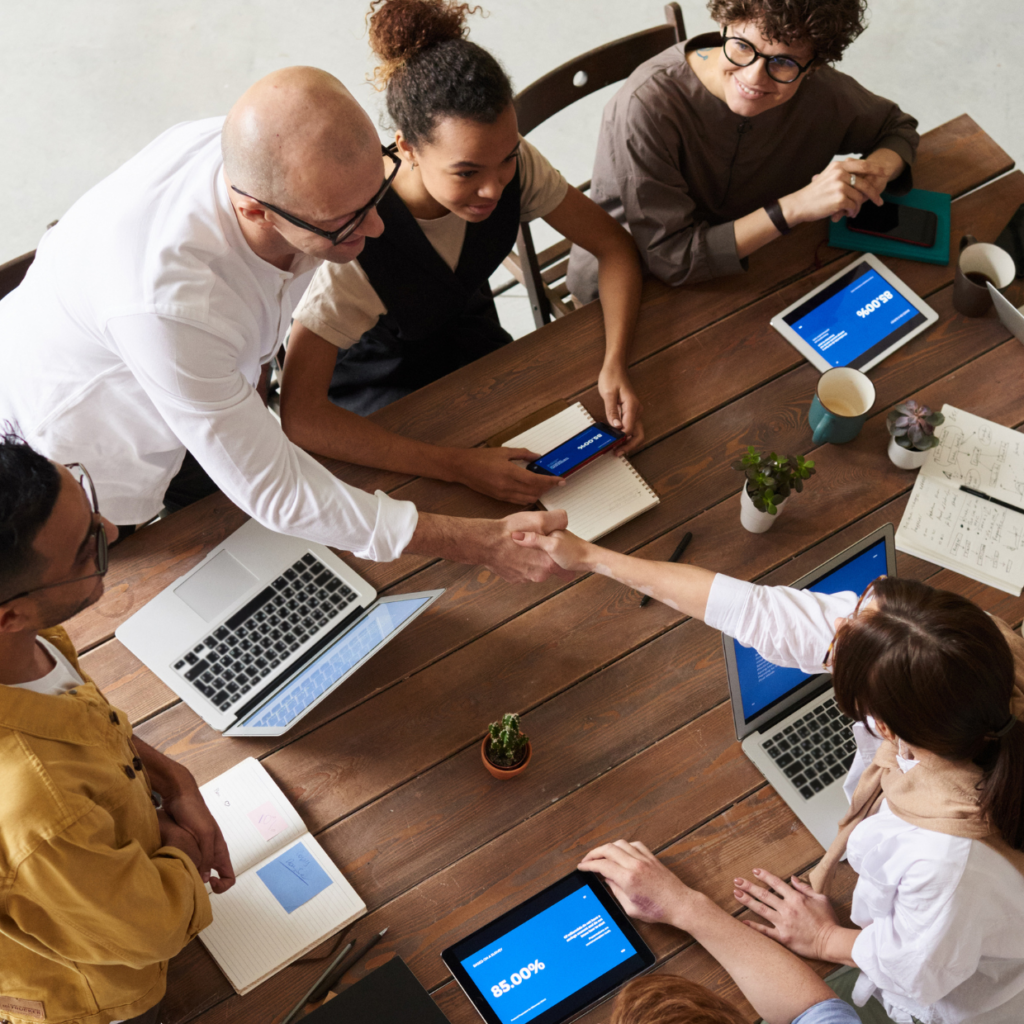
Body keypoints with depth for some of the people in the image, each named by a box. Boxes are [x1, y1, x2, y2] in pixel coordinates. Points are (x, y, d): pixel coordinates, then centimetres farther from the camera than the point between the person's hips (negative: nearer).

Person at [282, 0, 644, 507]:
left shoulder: (512, 165, -23)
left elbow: (614, 246, -9)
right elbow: (299, 414, -40)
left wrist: (615, 364, -28)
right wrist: (457, 466, -45)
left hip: (473, 348, 5)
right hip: (377, 389, -4)